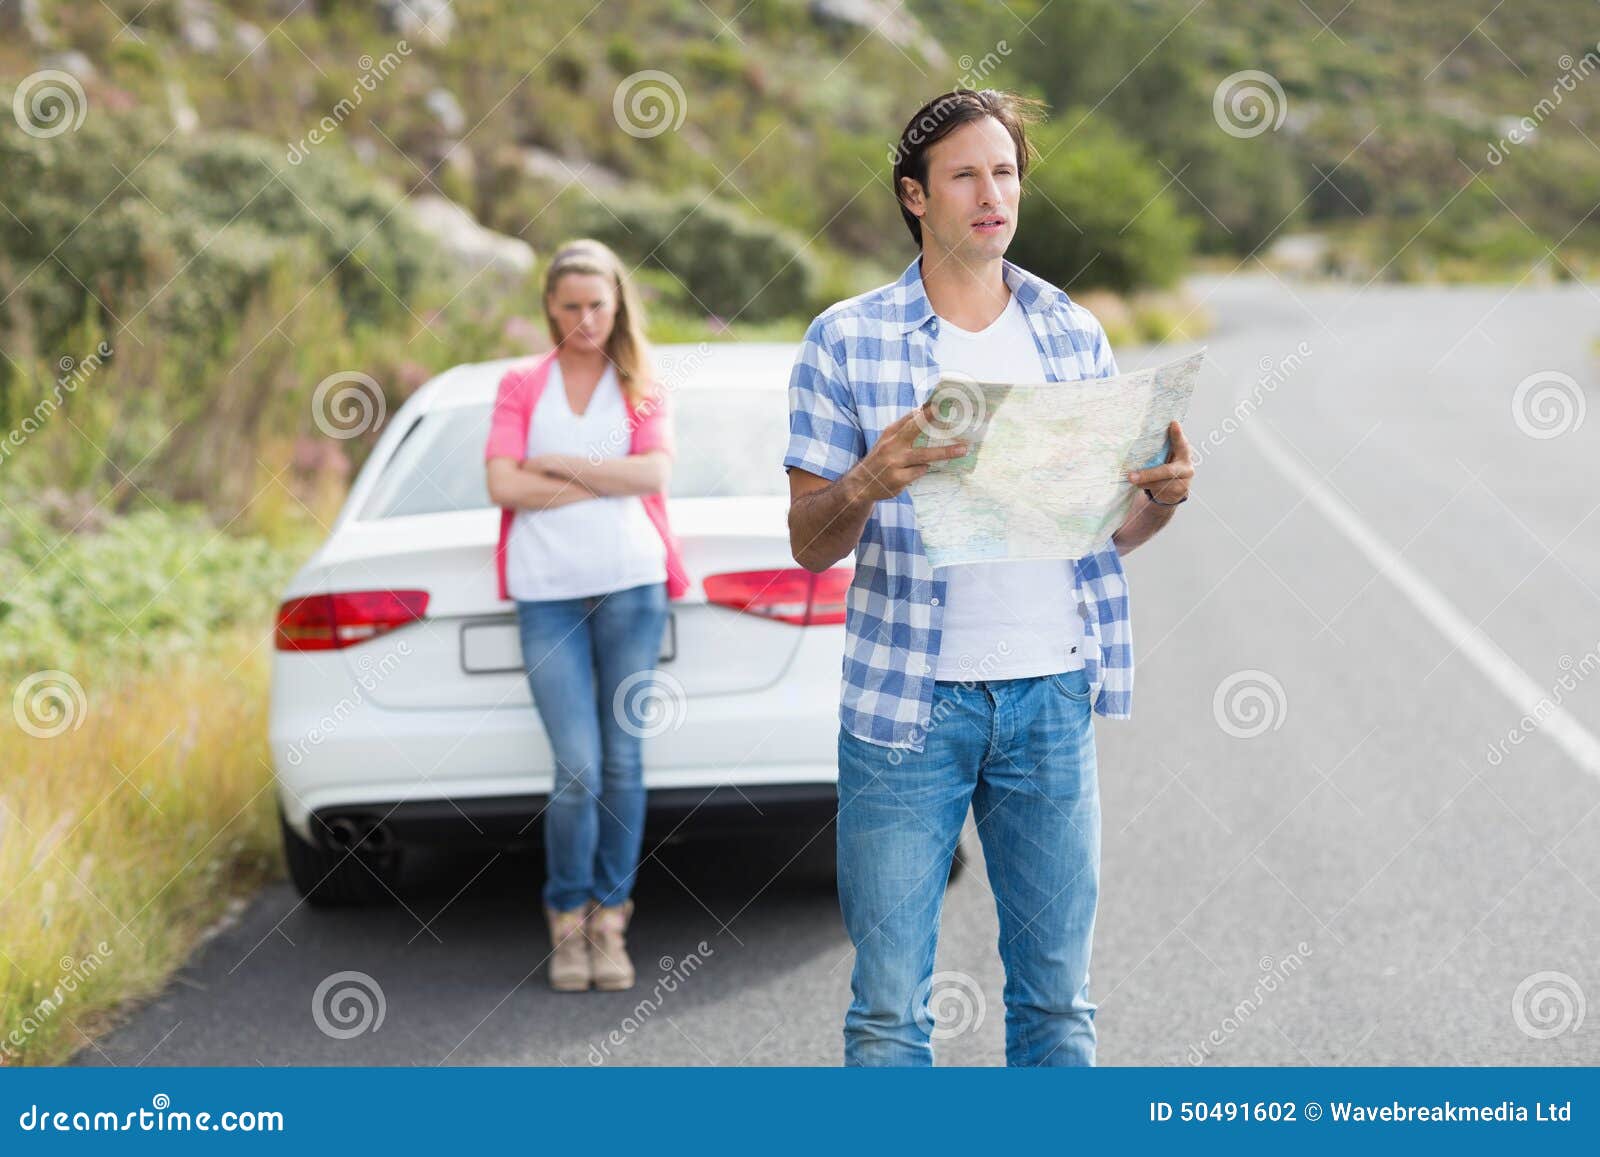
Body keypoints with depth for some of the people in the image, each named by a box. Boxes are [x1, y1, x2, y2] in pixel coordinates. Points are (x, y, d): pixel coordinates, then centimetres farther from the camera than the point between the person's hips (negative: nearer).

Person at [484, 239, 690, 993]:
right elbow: (504, 486, -2)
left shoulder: (642, 386, 13)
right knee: (578, 771, -9)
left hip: (631, 585, 1)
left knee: (622, 761, 0)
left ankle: (610, 918, 11)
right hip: (547, 592, -1)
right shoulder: (521, 384, 12)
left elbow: (654, 471, -5)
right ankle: (567, 918, 8)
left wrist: (555, 464, -5)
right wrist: (607, 480, -4)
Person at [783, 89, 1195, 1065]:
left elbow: (1113, 526, 14)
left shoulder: (1075, 335, 9)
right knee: (890, 1004, 2)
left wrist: (1164, 497, -9)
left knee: (1058, 996, 8)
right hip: (906, 700, -3)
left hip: (1051, 696, 3)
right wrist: (866, 485, -22)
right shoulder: (848, 342, -1)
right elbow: (810, 545, -1)